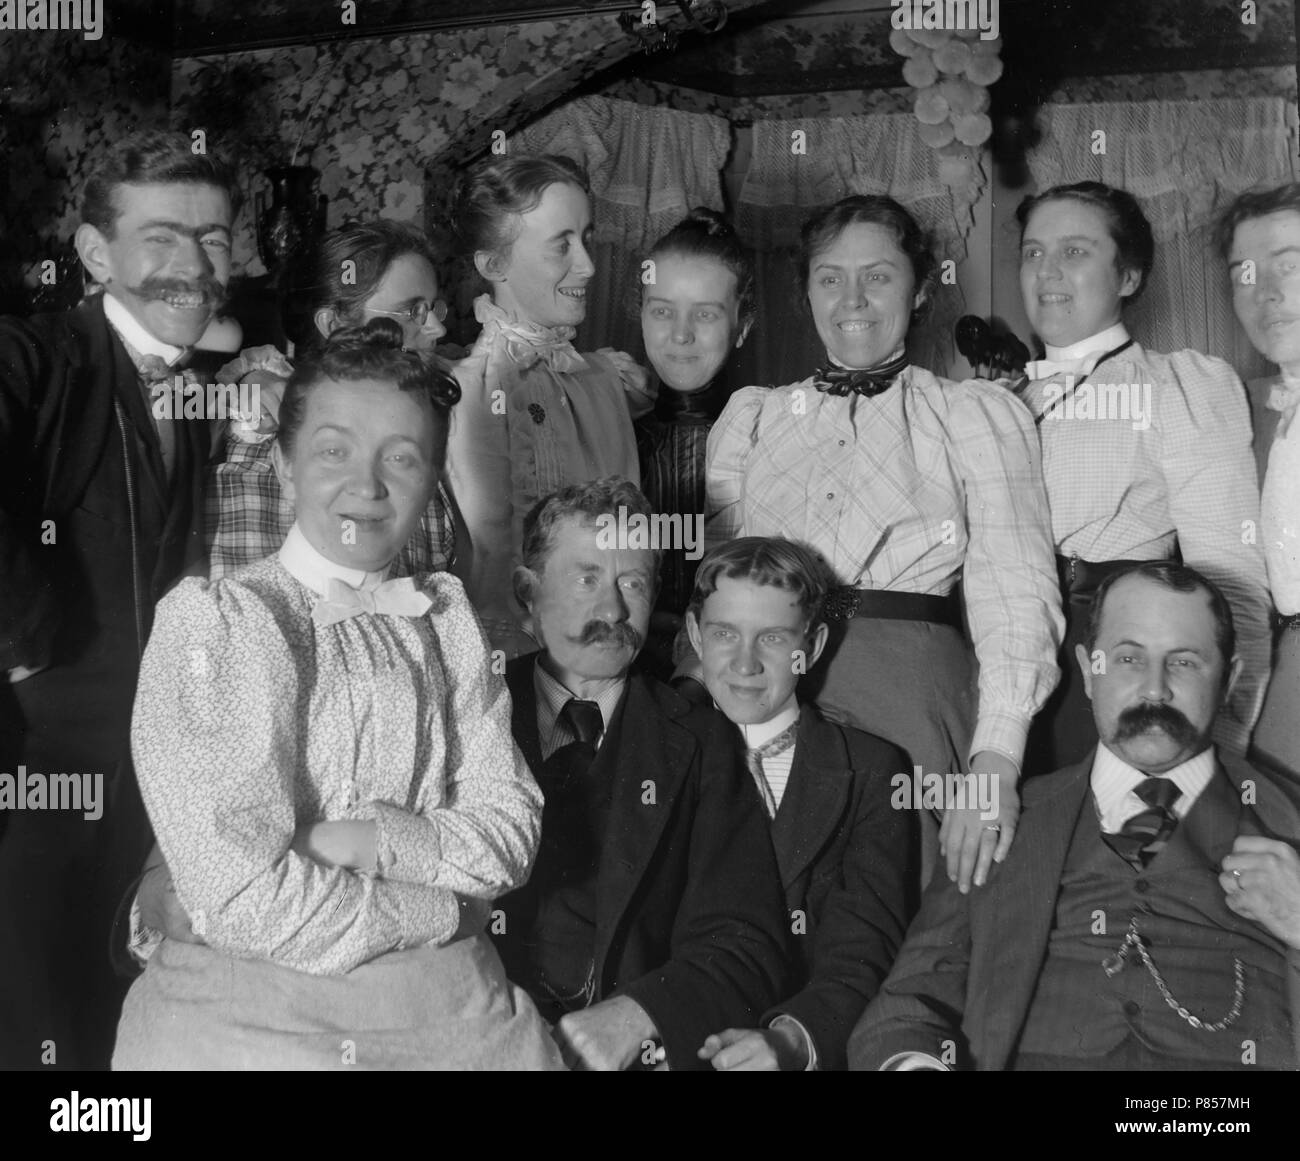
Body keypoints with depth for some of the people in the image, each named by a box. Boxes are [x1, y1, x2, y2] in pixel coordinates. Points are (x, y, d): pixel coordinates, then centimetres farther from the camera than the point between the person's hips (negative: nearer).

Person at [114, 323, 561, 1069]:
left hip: (450, 1012, 6)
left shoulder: (446, 618, 8)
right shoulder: (214, 620, -10)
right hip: (249, 1019, -5)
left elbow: (510, 829, 0)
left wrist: (364, 839, -17)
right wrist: (443, 906, -7)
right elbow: (247, 901, -18)